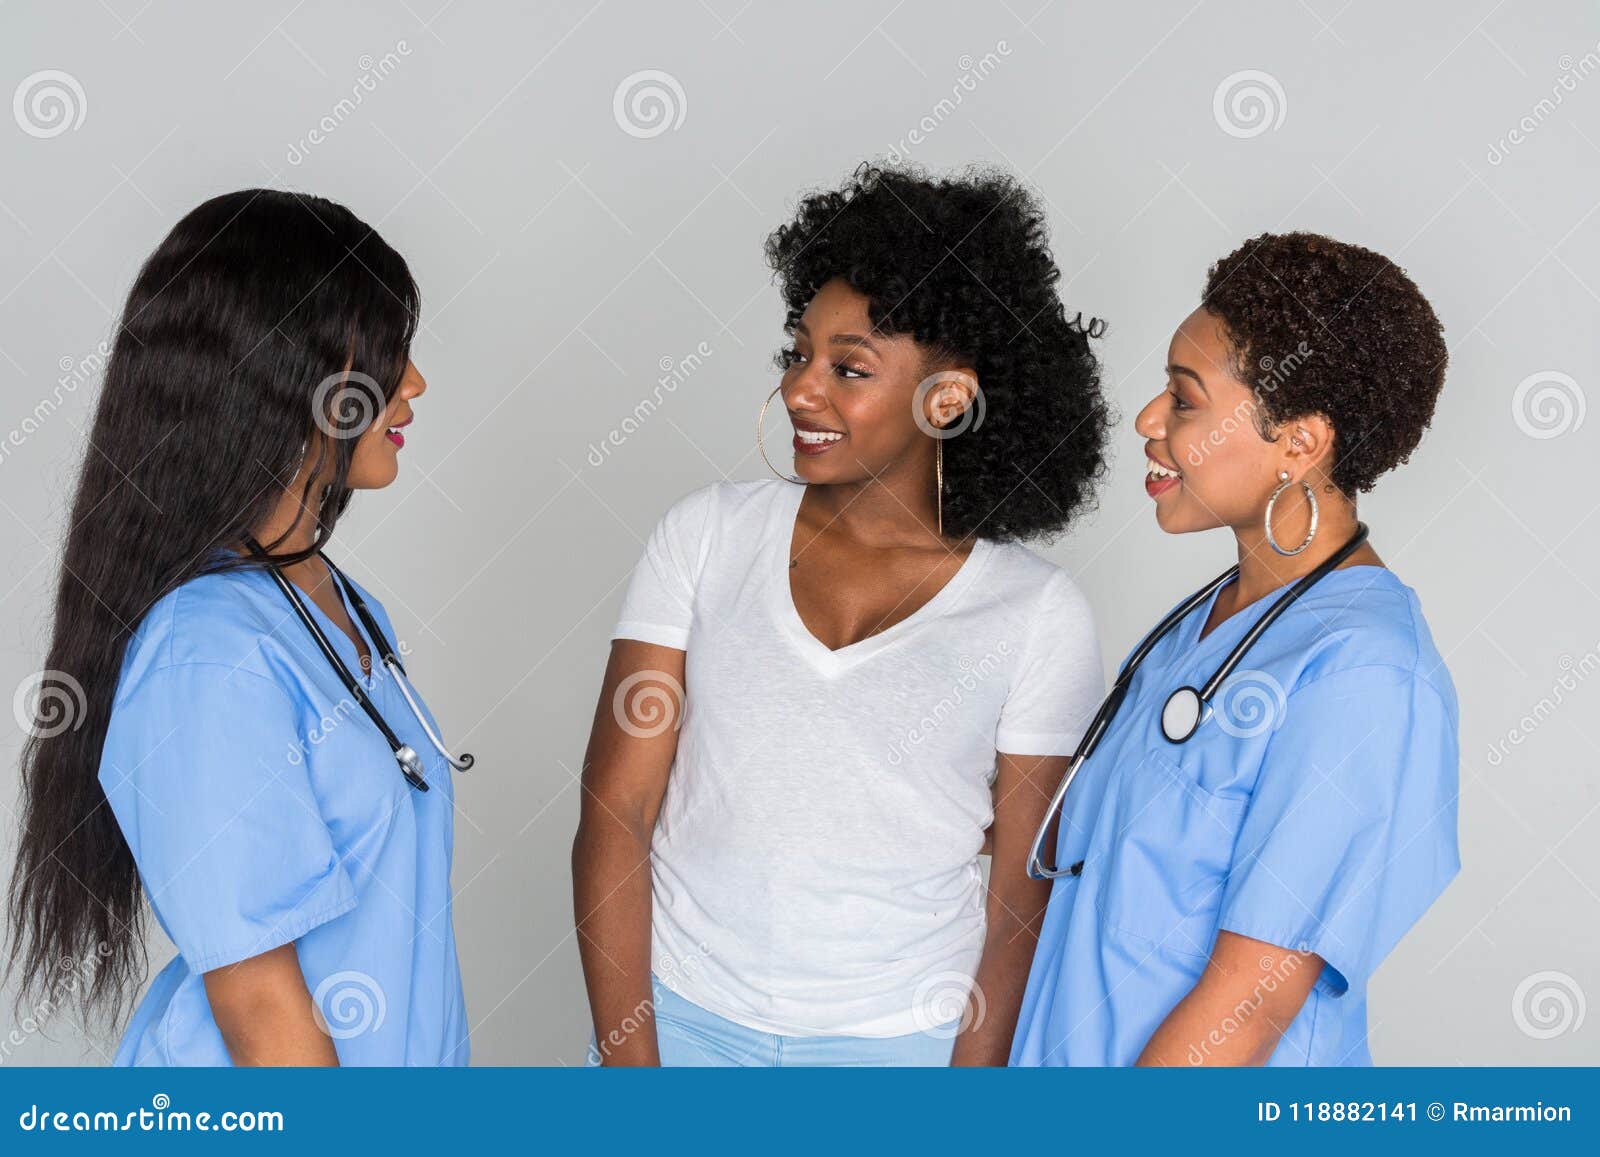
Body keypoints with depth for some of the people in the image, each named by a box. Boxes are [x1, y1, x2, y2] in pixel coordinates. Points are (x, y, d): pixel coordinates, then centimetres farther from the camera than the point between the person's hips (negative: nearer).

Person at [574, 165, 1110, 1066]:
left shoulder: (1040, 615, -7)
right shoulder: (708, 535, -3)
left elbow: (1027, 896, -4)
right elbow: (614, 814, -4)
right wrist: (628, 1061, -9)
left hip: (899, 1040, -1)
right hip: (676, 1017, 2)